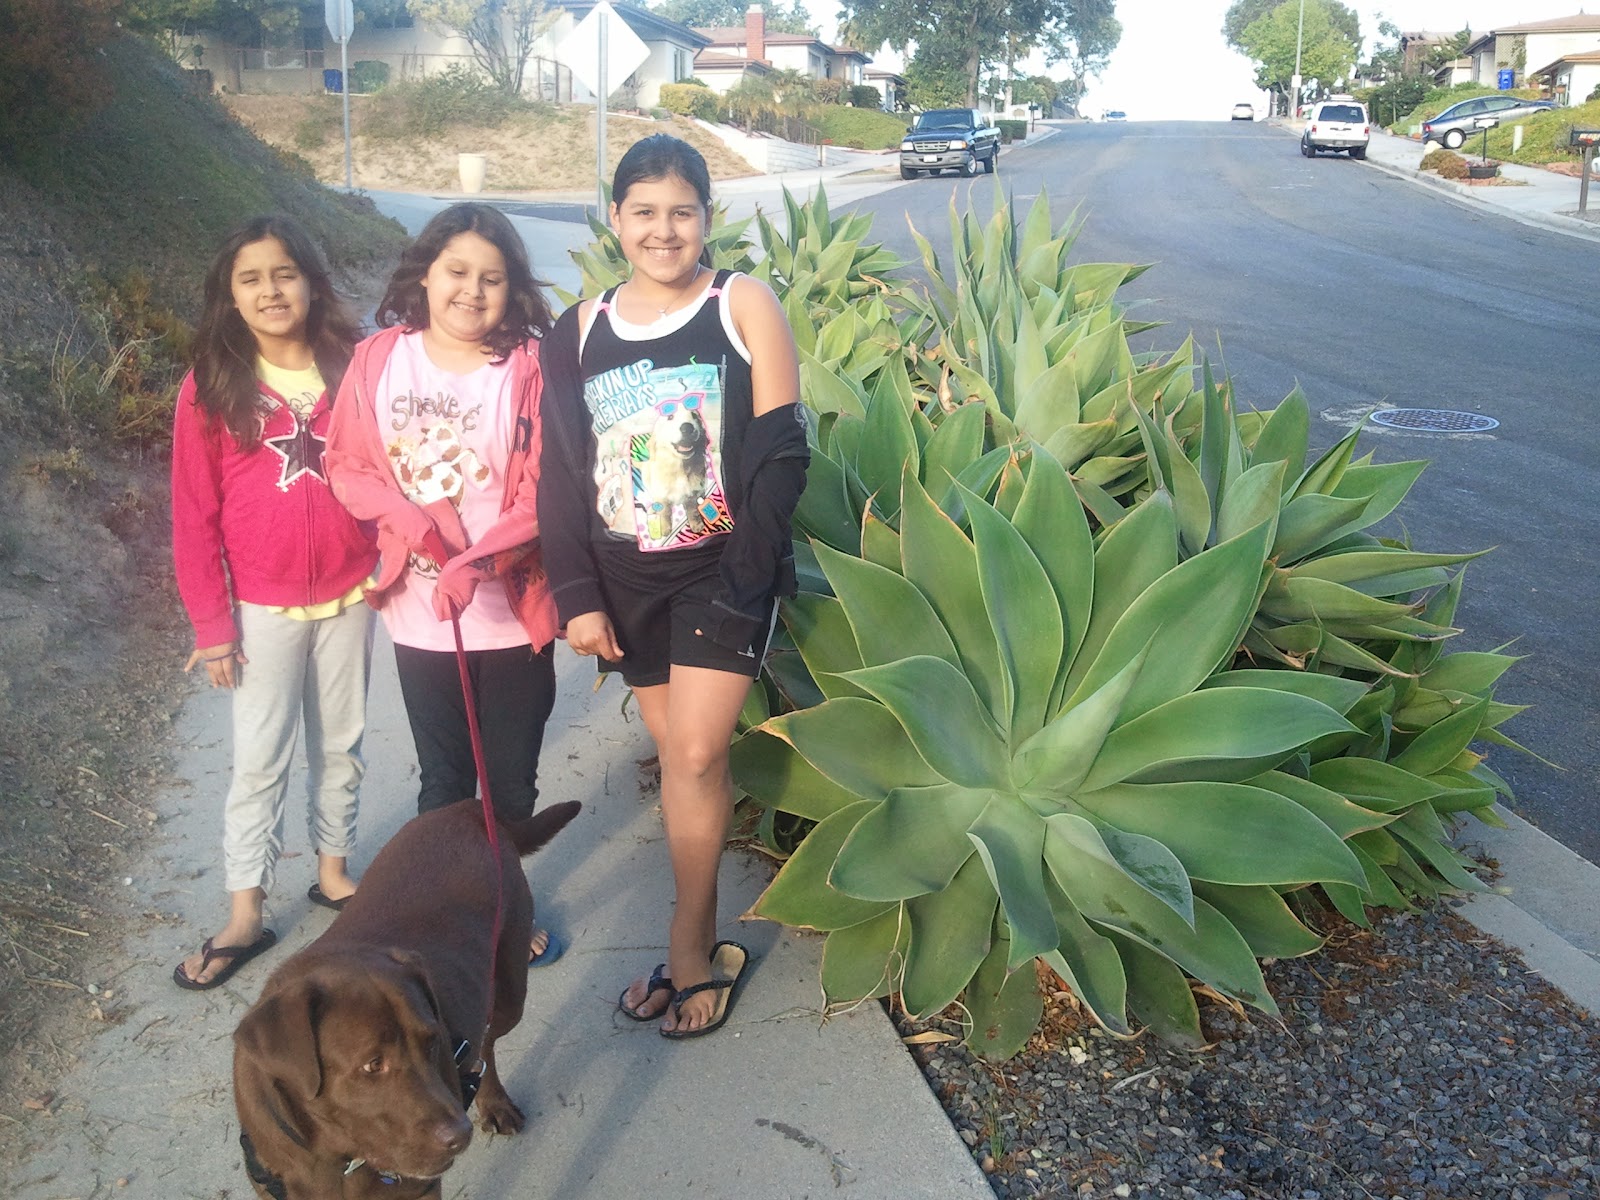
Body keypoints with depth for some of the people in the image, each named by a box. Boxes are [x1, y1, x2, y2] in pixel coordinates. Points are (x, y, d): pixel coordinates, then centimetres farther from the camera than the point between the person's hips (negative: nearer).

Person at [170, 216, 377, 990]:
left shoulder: (351, 369, -4)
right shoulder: (211, 387, -7)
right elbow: (194, 513, -5)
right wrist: (211, 620, -7)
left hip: (348, 596, 2)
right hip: (263, 606, -2)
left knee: (341, 743, 14)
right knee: (259, 759, 5)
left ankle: (334, 871, 32)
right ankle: (245, 916, 16)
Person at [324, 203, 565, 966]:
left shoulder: (530, 367, -10)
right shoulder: (379, 360, -2)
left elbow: (544, 492, -14)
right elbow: (347, 467, 2)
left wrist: (480, 559, -27)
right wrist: (410, 514, -16)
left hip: (512, 613, -1)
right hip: (418, 614, 2)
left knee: (511, 780, 14)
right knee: (442, 779, 17)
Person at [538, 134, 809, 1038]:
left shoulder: (745, 305, -5)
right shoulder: (583, 330, 6)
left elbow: (780, 453, -9)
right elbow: (562, 473, 6)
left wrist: (744, 584, -15)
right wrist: (578, 595, -1)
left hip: (723, 571, -3)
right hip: (628, 580, 4)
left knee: (694, 757, -7)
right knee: (684, 756, 10)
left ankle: (690, 950, 11)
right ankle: (706, 943, 23)